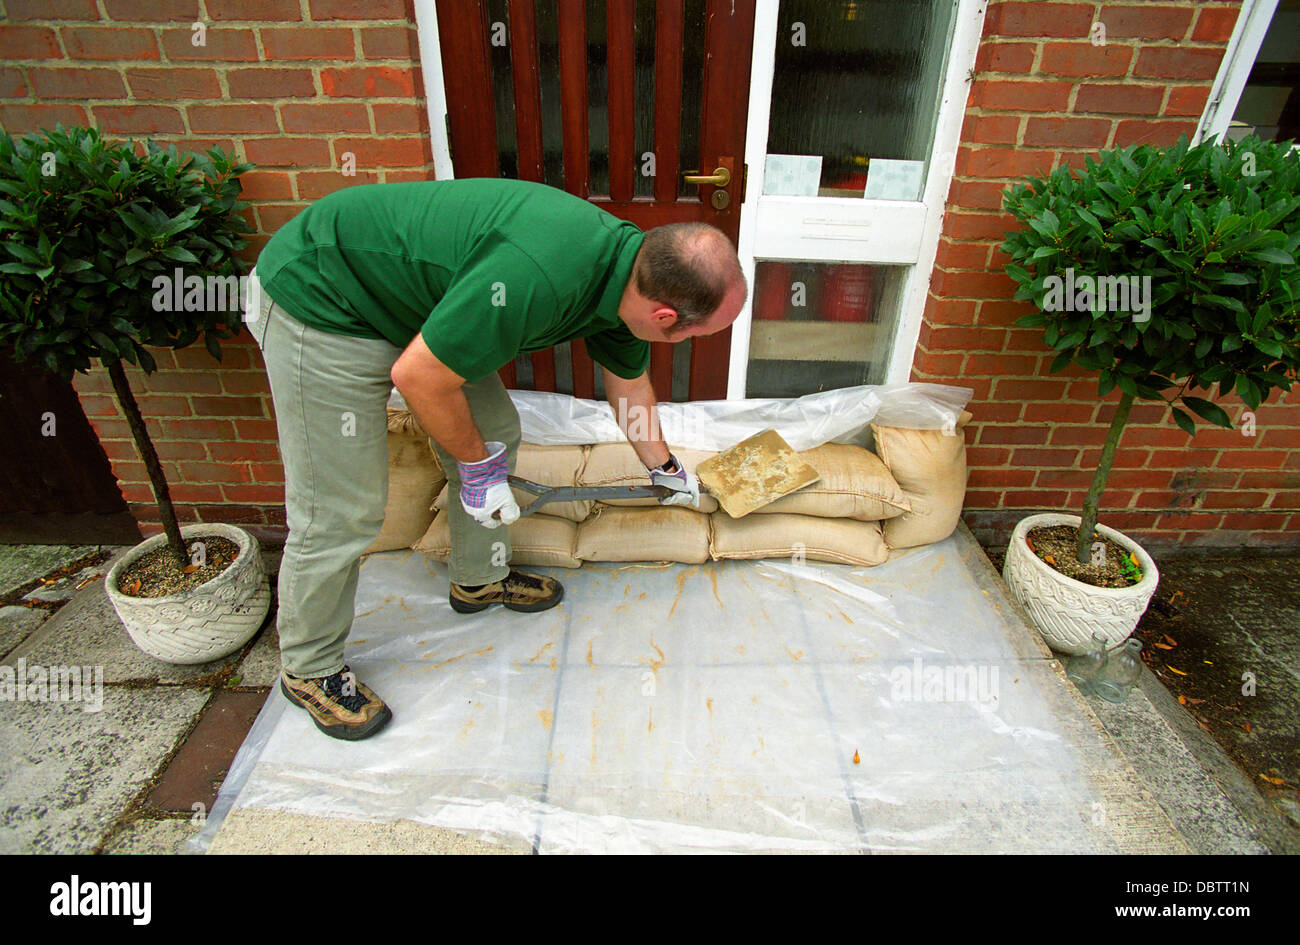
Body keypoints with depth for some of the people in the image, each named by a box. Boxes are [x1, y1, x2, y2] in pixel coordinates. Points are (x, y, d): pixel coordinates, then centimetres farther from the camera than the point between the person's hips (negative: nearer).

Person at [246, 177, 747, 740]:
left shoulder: (629, 267, -6)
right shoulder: (536, 280, -37)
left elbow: (628, 383, 13)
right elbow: (418, 378, -25)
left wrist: (664, 469, 26)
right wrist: (477, 466, -9)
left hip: (409, 294, 9)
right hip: (320, 307, -8)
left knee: (494, 435, 11)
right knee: (339, 513, -3)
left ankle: (480, 580, 34)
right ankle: (309, 669, 22)